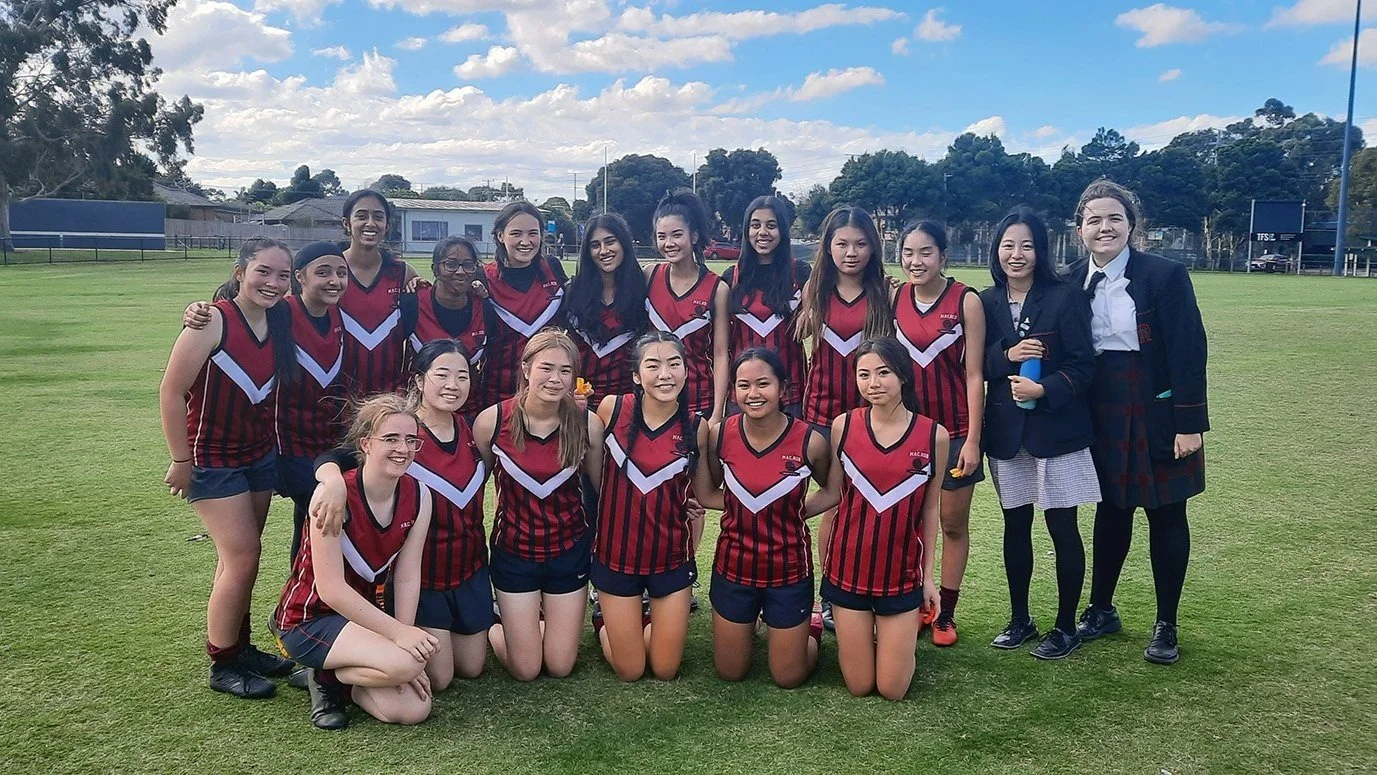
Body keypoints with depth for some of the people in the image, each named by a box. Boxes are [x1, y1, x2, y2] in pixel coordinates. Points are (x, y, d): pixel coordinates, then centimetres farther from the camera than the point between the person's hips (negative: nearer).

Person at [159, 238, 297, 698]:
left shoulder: (279, 323, -2)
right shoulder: (213, 321, -20)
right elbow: (171, 392, -18)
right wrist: (181, 460, -14)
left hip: (260, 455, 6)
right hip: (213, 458, -6)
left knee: (239, 558, 15)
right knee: (242, 558, -6)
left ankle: (240, 647, 28)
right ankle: (223, 665, 10)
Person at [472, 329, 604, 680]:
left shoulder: (589, 424, -15)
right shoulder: (491, 421, -17)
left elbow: (602, 489, -1)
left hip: (568, 550, 1)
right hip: (514, 551, -1)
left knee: (560, 667, 9)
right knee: (526, 670, 6)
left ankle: (544, 616, 40)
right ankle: (494, 626, 37)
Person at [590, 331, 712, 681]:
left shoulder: (696, 427, -10)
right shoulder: (611, 409, -12)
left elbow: (705, 495, 1)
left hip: (671, 557, 1)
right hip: (616, 553, -1)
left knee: (665, 670, 11)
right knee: (629, 671, 10)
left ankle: (641, 623, 42)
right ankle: (604, 620, 40)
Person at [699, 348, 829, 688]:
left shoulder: (810, 441, -17)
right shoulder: (719, 435, -12)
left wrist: (798, 509, -9)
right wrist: (740, 503, -10)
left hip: (789, 569, -2)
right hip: (734, 566, 2)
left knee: (789, 677, 12)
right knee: (729, 672, 17)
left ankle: (812, 626, 42)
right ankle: (750, 621, 47)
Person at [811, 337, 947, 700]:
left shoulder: (934, 436, -7)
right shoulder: (843, 426, -7)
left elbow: (930, 509, 2)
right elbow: (832, 493, 2)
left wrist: (928, 575, 4)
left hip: (902, 574, 0)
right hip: (849, 569, 0)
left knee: (892, 690, 6)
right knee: (859, 686, 8)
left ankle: (902, 637, 37)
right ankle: (863, 636, 39)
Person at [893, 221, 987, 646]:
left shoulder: (966, 300, -8)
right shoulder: (894, 298, 1)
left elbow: (974, 374, -8)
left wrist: (973, 439, -10)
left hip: (954, 429, -3)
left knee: (953, 524, 8)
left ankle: (945, 613, 21)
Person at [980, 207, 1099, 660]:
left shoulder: (1065, 298, -7)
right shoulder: (986, 303, 4)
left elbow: (1082, 365, -8)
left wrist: (1045, 390, -21)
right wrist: (1007, 354, -14)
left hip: (1057, 428, -3)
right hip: (1005, 430, 4)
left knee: (1062, 526, 3)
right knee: (1015, 524, 12)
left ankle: (1066, 627, 17)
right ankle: (1020, 619, 26)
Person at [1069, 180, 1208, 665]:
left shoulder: (1165, 275, -12)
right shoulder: (1073, 283, 2)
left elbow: (1188, 350, -13)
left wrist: (1190, 423, -15)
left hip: (1159, 414, -4)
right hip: (1103, 415, 4)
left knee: (1166, 516, 6)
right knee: (1111, 510, 16)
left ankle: (1166, 626, 19)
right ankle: (1102, 610, 29)